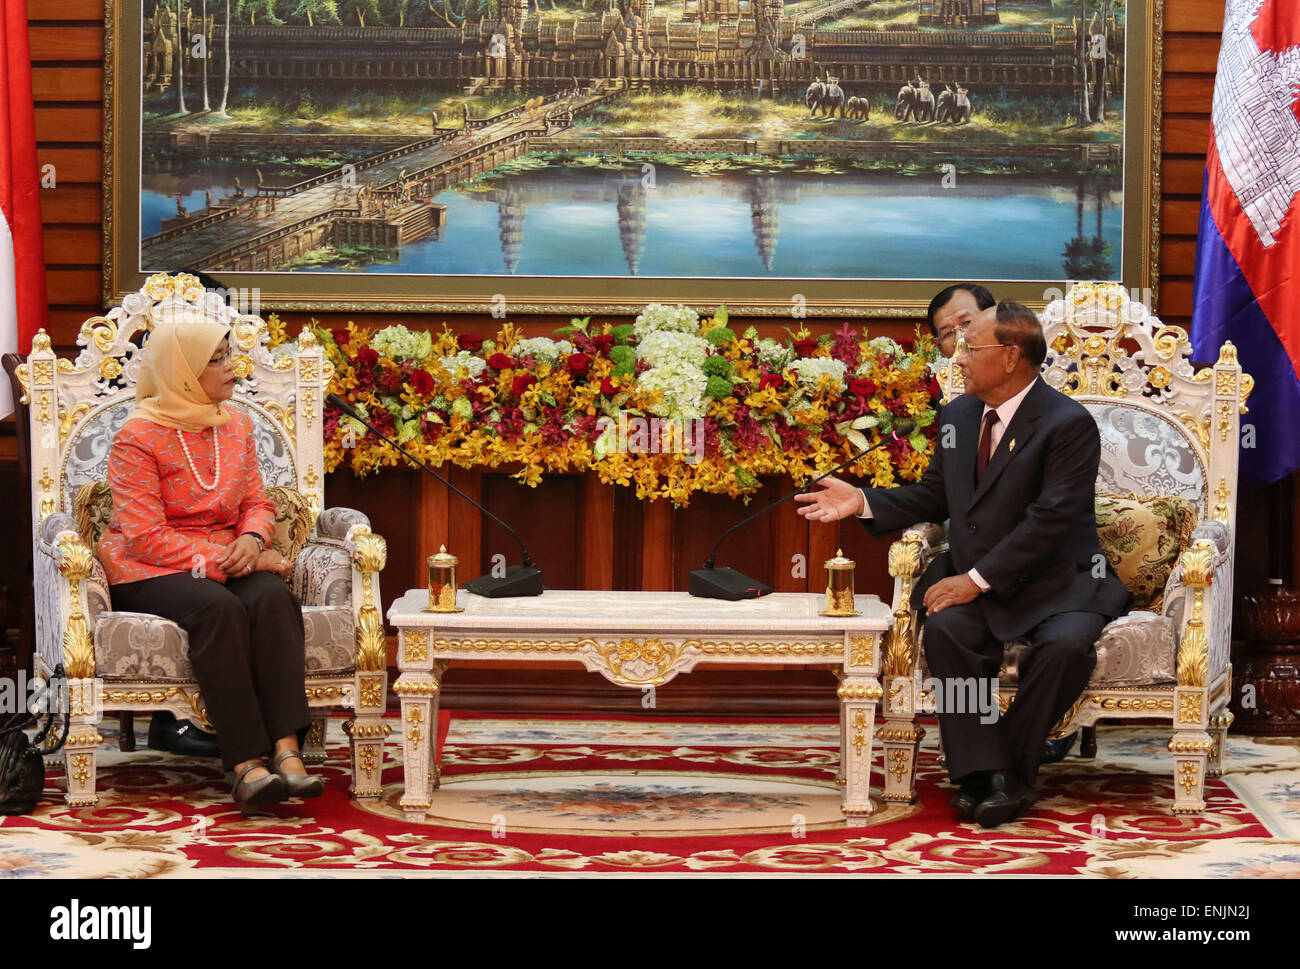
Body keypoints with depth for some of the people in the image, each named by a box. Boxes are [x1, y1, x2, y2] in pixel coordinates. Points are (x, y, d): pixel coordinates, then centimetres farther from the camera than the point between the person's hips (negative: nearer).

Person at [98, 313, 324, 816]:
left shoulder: (236, 425, 13)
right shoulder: (138, 436, -7)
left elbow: (257, 503, 15)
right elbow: (146, 536, -14)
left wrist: (251, 539, -9)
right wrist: (220, 561, -20)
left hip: (228, 558, 5)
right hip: (148, 571, -5)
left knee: (274, 597, -30)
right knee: (219, 609, -37)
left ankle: (286, 750, -43)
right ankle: (246, 764, -44)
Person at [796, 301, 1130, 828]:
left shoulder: (1069, 424, -12)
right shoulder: (958, 414, 12)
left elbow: (1050, 521, -19)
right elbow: (932, 497, 20)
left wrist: (978, 579, -23)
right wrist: (863, 501, 5)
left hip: (1056, 581, -5)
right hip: (974, 579, 5)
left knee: (1067, 643, -35)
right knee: (945, 628, -28)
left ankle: (1012, 763, -17)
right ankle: (987, 771, -26)